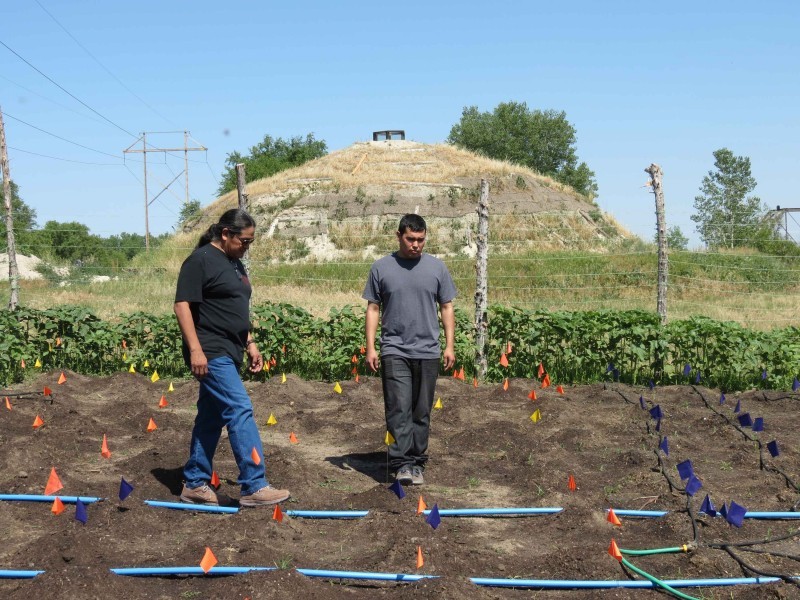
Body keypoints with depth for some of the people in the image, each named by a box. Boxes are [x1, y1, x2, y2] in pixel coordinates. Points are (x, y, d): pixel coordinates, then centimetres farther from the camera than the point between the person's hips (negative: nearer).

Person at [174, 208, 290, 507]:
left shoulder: (235, 264, 18)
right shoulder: (200, 260, -10)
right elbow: (182, 305, -16)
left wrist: (250, 343, 21)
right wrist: (195, 349, -21)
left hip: (227, 354, 10)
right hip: (210, 354, -9)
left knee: (210, 417, 12)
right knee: (240, 410, -13)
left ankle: (195, 484, 21)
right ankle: (254, 486, -11)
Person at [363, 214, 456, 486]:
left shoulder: (436, 267, 7)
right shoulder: (381, 268, 4)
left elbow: (447, 308, 10)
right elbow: (373, 309, 6)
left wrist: (449, 345, 3)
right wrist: (370, 347, -1)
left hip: (427, 352, 2)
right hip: (394, 351, -1)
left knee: (421, 412, 7)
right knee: (399, 409, -9)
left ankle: (417, 463, 15)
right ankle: (402, 463, -9)